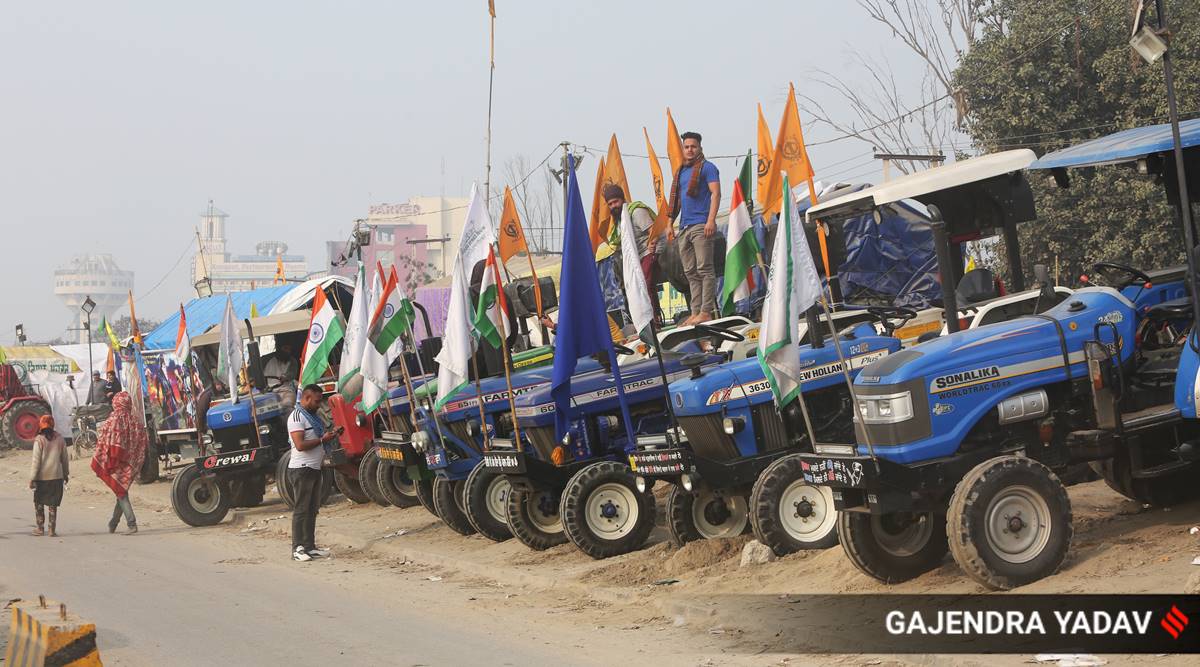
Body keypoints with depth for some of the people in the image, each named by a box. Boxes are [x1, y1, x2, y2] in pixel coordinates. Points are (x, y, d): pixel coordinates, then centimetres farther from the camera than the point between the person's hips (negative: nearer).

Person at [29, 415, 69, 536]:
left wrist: (32, 478, -9)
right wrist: (66, 474, 20)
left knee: (39, 502, 13)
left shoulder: (39, 440, -10)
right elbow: (65, 458, 9)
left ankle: (40, 529, 13)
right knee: (53, 504, 8)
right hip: (56, 476, 3)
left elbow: (36, 460, -12)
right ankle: (52, 530, 4)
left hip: (42, 477, -3)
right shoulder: (60, 439, 2)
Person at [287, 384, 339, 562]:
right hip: (302, 469, -9)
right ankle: (297, 549, -4)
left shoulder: (312, 416, 17)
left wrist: (330, 436, 9)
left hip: (315, 468, 9)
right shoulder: (296, 417, -13)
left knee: (312, 509, 11)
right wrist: (322, 440, -17)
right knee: (301, 509, -7)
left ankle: (310, 547, 15)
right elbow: (300, 445, -22)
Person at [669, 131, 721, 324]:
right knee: (690, 272, 6)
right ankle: (695, 312, 8)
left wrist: (711, 220, -19)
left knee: (704, 269, -9)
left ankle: (706, 312, -11)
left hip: (701, 226, -8)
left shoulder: (707, 167, 0)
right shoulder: (681, 171, 22)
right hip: (684, 227, 8)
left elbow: (715, 193, -9)